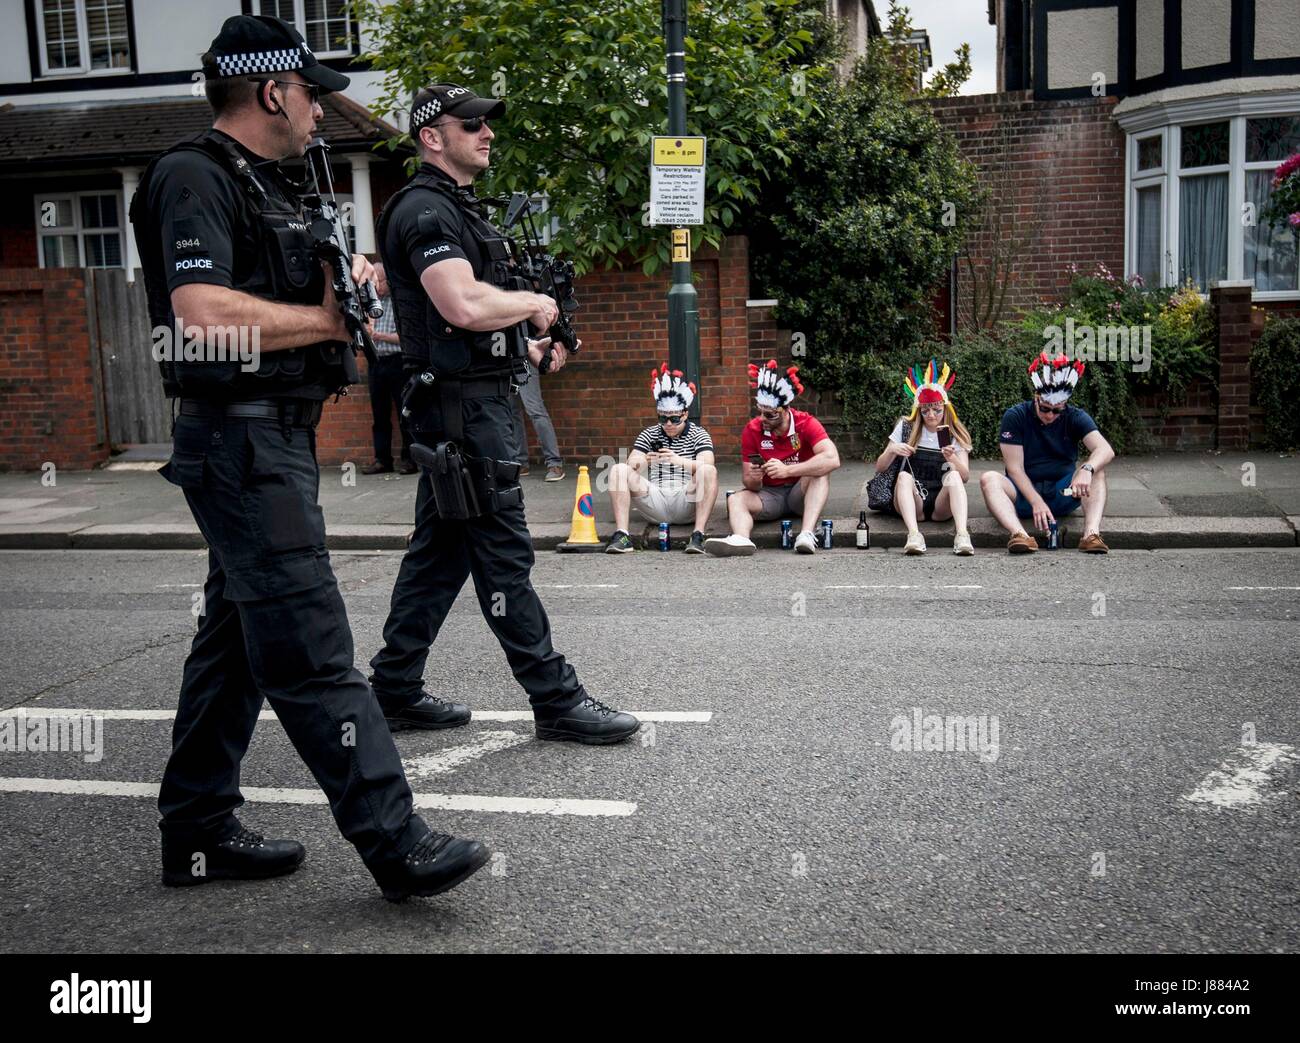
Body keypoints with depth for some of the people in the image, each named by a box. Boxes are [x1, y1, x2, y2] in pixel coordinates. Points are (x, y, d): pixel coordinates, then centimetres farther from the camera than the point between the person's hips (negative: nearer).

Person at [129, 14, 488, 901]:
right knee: (311, 648, -9)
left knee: (238, 638, 13)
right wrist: (333, 318, -14)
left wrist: (343, 278, 8)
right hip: (240, 439, -11)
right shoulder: (195, 177, -11)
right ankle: (396, 842, -6)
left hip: (279, 440, 11)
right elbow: (203, 314, -25)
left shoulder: (266, 185, 20)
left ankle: (199, 832, 23)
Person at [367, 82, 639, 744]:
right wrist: (536, 303, -10)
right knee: (503, 553, -6)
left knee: (440, 552, 13)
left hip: (474, 400, 11)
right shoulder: (426, 210, -12)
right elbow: (464, 305, -26)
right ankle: (556, 701, 0)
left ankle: (395, 691, 21)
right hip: (461, 403, -11)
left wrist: (529, 346, 14)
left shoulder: (457, 207, 21)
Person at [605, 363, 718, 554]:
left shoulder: (698, 435, 8)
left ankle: (698, 535, -35)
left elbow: (706, 464, -12)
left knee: (709, 471, -28)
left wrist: (680, 461, -32)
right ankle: (621, 535, -29)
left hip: (686, 503, -2)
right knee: (619, 470, -16)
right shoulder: (648, 435, 15)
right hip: (655, 503, 2)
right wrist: (643, 462, -26)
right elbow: (632, 463, 0)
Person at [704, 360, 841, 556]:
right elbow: (748, 482, -4)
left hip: (799, 494, -2)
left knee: (821, 471, -29)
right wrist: (753, 479, -31)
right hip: (769, 495, 2)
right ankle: (740, 539, -55)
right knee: (736, 499, -23)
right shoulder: (752, 430, -7)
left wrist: (787, 470, -38)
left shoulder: (806, 423, -15)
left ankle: (806, 534, -45)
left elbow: (832, 459, -32)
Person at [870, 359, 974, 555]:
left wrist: (953, 459, -24)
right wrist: (892, 451, -16)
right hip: (911, 502, 0)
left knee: (953, 475, -28)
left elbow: (965, 477, -4)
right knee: (904, 476, -29)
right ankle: (914, 535, -50)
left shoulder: (955, 434, 6)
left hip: (941, 504, 0)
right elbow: (879, 469, 4)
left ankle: (962, 535, -47)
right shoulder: (906, 428, 6)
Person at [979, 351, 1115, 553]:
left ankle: (1091, 533, -39)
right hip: (1024, 492, -1)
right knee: (988, 479, -28)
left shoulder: (1075, 417, -1)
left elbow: (1105, 450, -17)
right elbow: (1015, 468, -12)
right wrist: (1036, 502, -27)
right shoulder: (1015, 417, -5)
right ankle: (1020, 534, -51)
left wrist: (1086, 470, -39)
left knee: (1096, 470, -22)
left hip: (1063, 494, 1)